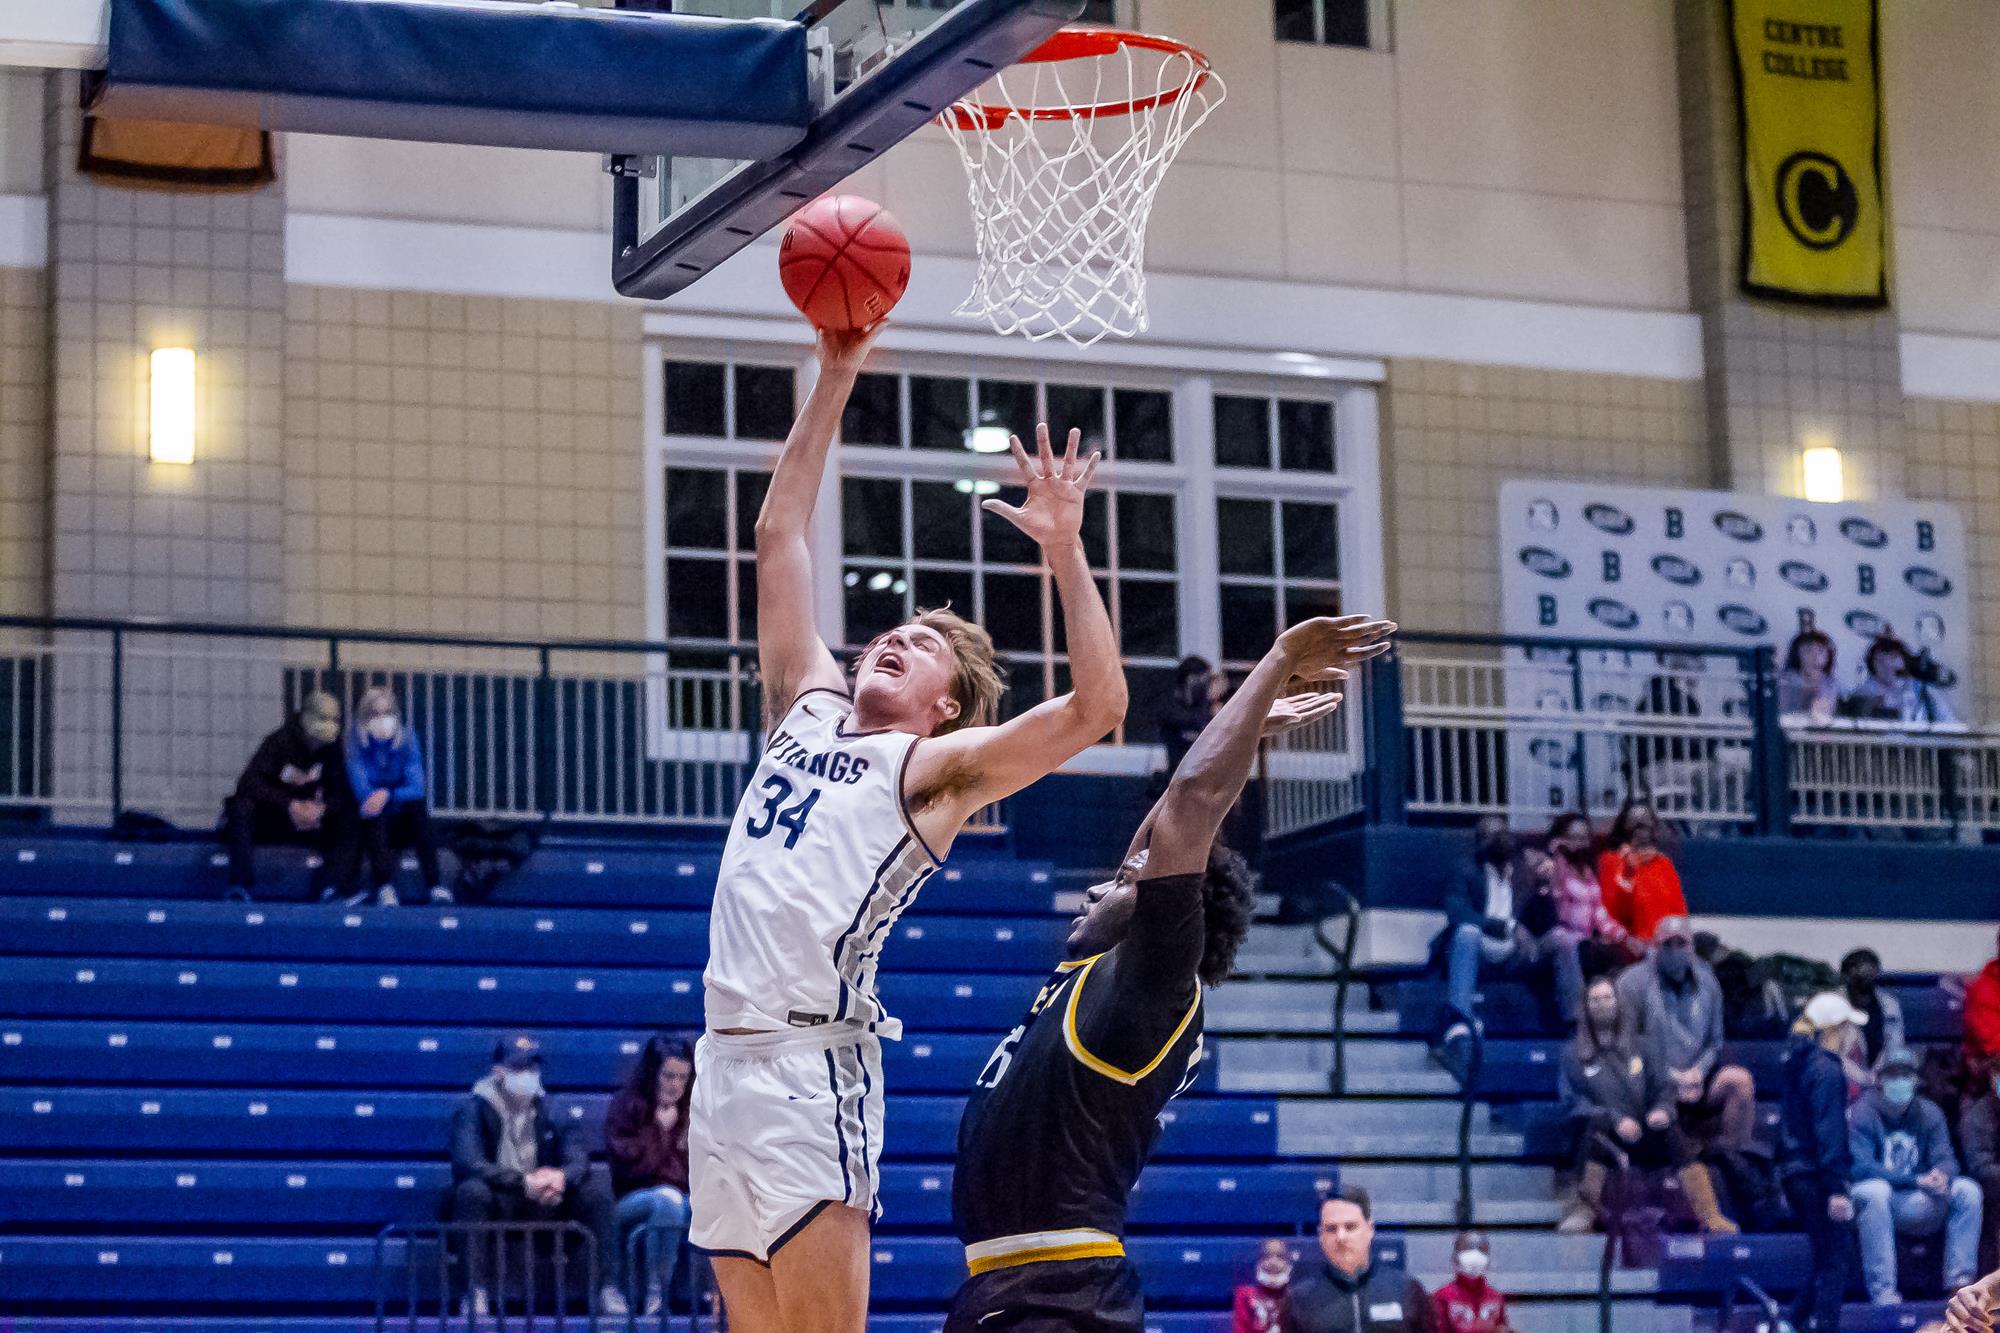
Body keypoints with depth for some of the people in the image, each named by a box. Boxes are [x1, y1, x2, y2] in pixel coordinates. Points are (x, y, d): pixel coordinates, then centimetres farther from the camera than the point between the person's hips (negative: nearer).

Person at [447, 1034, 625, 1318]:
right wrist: (524, 1181, -30)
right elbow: (468, 1164, -21)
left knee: (596, 1188, -16)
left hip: (543, 1207, 4)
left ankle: (608, 1288, -20)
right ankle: (475, 1292, -35)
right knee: (471, 1190, -36)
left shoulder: (547, 1110, 10)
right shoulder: (474, 1111, -4)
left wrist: (562, 1177, -27)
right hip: (496, 1206, -4)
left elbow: (579, 1158, -1)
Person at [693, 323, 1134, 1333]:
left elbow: (1096, 704, -10)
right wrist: (835, 381, 22)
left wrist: (1064, 548, -12)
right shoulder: (808, 712, 20)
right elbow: (780, 535, 24)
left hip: (810, 1062, -6)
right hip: (727, 1053, 7)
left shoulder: (935, 768, 3)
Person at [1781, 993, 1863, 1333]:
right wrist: (1837, 1189, -22)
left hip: (1793, 1174, 9)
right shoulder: (1827, 1070, -15)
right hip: (1817, 1176, -9)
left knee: (1825, 1262, 18)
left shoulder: (1798, 1063, 13)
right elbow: (1829, 1132, -20)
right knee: (1833, 1266, -4)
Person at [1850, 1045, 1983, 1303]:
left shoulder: (1928, 1113, 9)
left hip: (1919, 1208, 5)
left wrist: (1942, 1174, -27)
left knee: (1968, 1190, -13)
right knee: (1874, 1190, -37)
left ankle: (1960, 1280, -15)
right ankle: (1882, 1290, -37)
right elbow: (1860, 1167, -18)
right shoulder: (1861, 1113, -7)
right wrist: (1916, 1181, -24)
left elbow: (1946, 1159, 0)